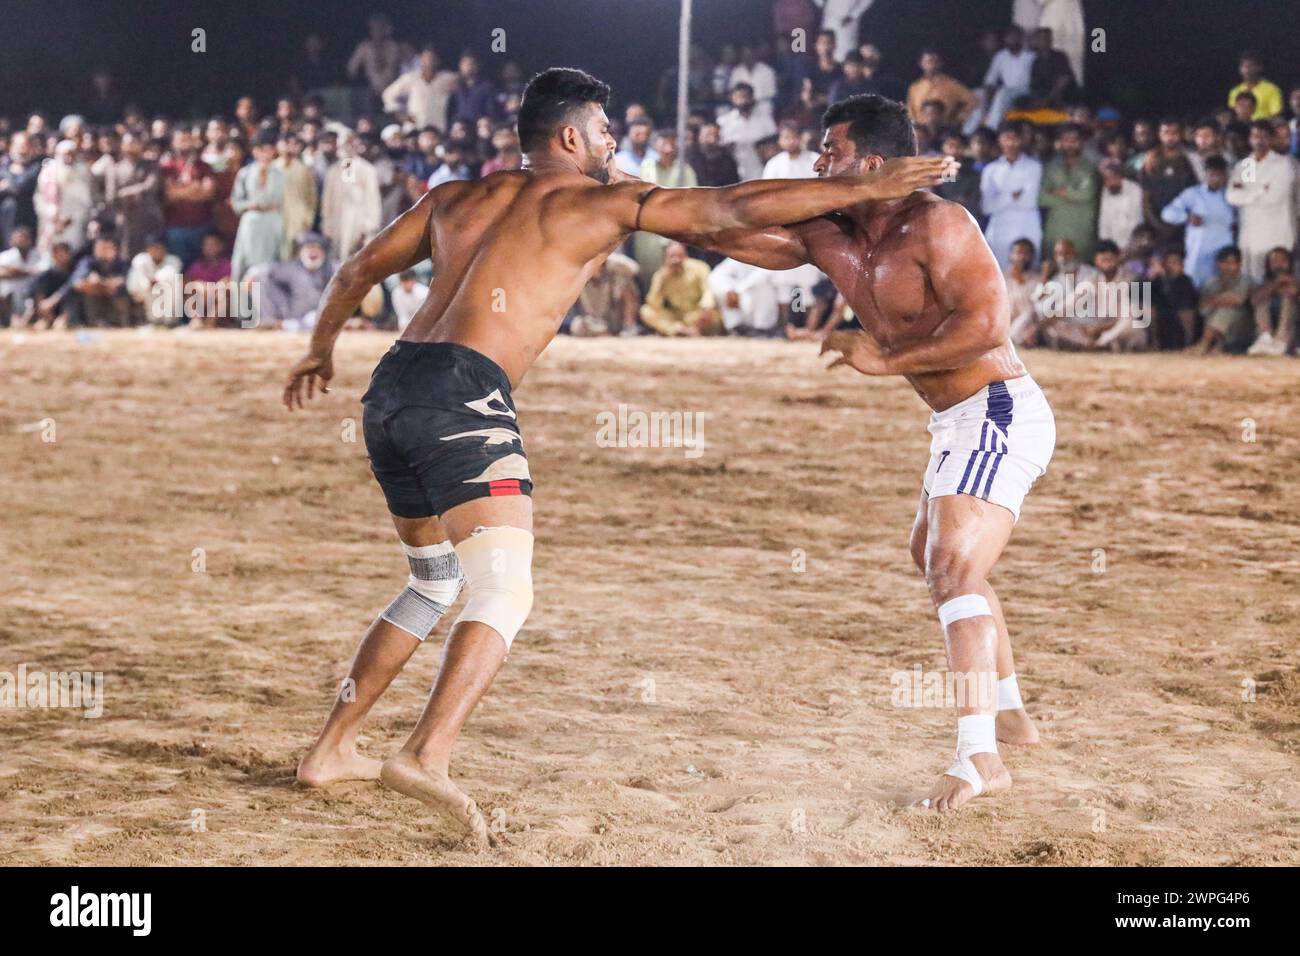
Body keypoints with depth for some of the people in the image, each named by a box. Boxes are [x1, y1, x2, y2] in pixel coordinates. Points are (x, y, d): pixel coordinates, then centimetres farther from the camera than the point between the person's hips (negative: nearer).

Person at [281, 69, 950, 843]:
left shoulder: (455, 199, 25)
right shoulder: (601, 200, 8)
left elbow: (359, 270, 28)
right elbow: (737, 208, 6)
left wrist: (323, 349, 45)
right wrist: (865, 188, 11)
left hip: (392, 391, 8)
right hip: (461, 392, -8)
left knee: (436, 585, 23)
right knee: (505, 591, -13)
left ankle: (332, 750, 24)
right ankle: (428, 757, -33)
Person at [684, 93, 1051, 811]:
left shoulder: (936, 224, -20)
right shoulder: (832, 238, 5)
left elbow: (986, 322, -28)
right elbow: (740, 236, 7)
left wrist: (886, 360, -24)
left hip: (998, 415, -11)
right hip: (960, 422, 11)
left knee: (953, 571, -21)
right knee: (933, 557, 26)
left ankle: (980, 757, -26)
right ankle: (1008, 713, 40)